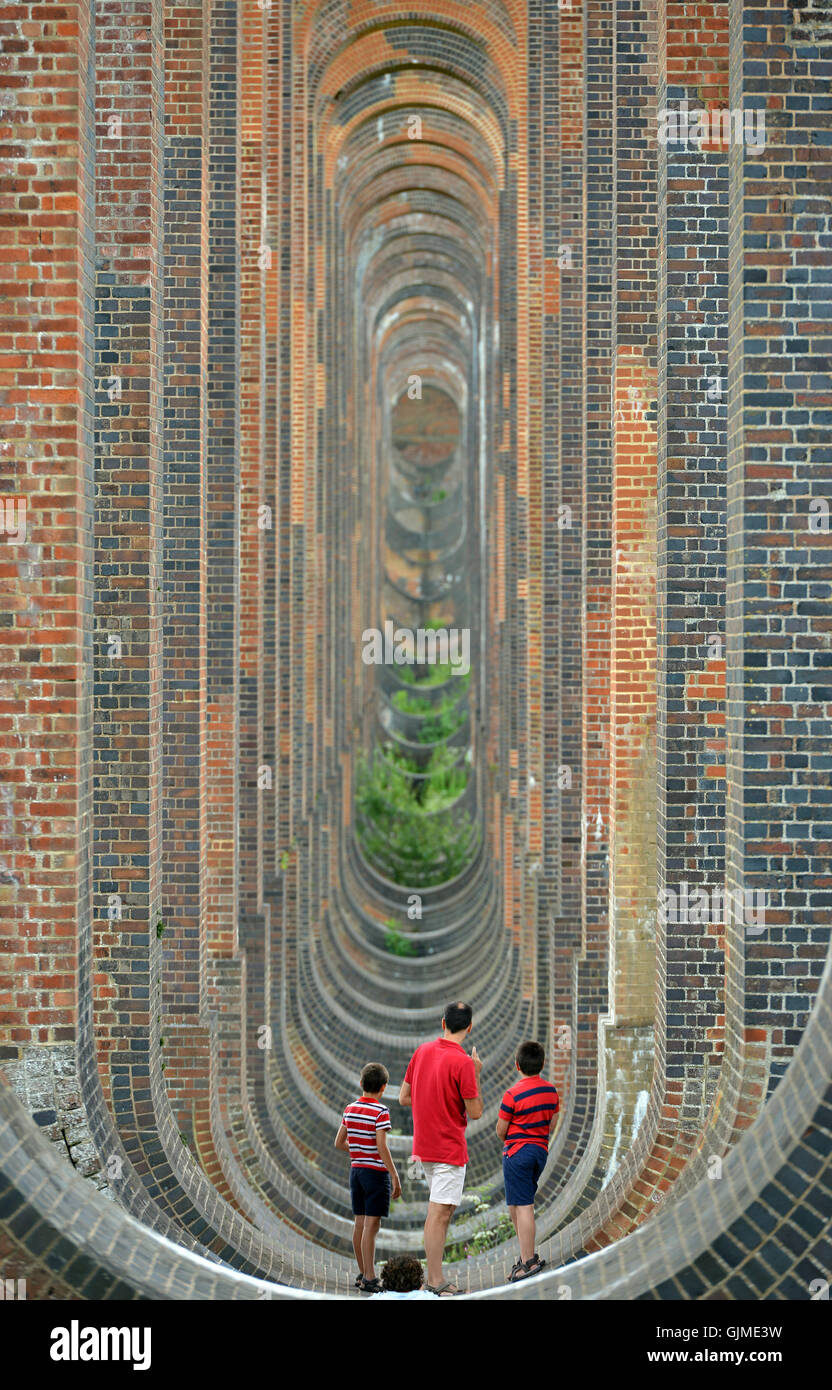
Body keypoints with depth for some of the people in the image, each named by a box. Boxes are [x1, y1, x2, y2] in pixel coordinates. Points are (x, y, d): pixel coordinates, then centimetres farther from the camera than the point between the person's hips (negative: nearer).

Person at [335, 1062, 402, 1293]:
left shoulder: (350, 1109, 7)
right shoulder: (380, 1112, -13)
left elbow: (339, 1142, 12)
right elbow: (381, 1147, -19)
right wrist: (395, 1177, -16)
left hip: (356, 1169, 7)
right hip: (376, 1172, -7)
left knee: (360, 1223, 11)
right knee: (371, 1225, -7)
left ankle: (363, 1274, 18)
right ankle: (369, 1279, -9)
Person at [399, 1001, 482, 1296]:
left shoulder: (421, 1052, 4)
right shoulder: (462, 1062, -17)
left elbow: (404, 1098, 9)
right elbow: (475, 1112, -13)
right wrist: (477, 1075, -3)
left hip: (424, 1146, 8)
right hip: (450, 1147, -8)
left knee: (447, 1206, 18)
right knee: (439, 1213, -6)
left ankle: (434, 1277, 18)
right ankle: (436, 1283, -4)